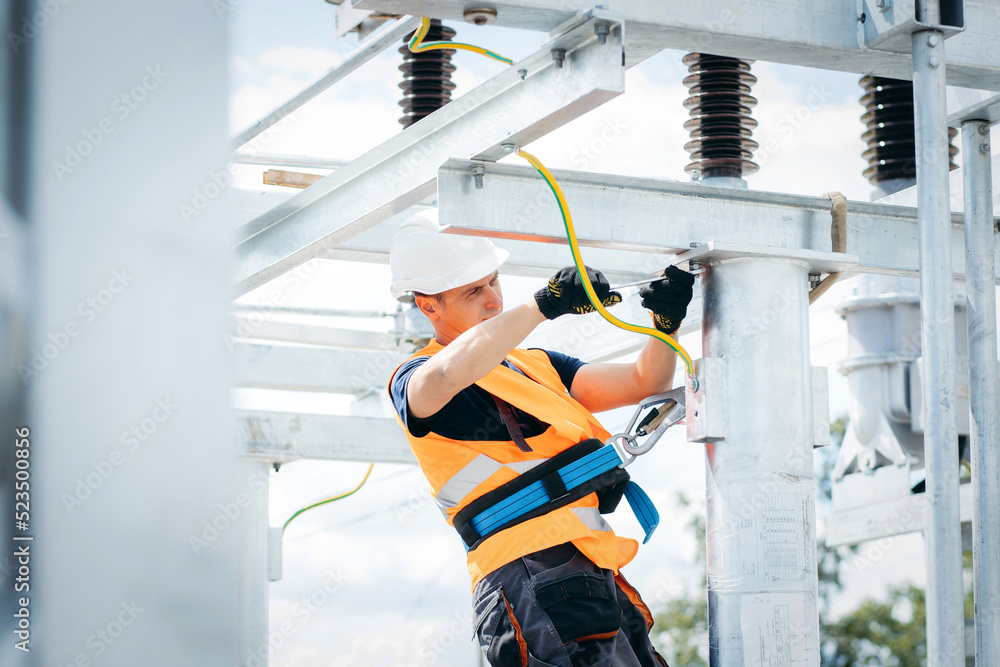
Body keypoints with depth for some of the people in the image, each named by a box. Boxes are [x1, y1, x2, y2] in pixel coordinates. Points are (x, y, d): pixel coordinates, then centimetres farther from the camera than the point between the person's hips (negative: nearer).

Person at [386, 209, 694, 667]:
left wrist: (666, 323, 5)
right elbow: (444, 377, -23)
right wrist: (544, 305, -21)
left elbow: (643, 383, 26)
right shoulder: (413, 380, 2)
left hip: (597, 577, 8)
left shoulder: (538, 366, 28)